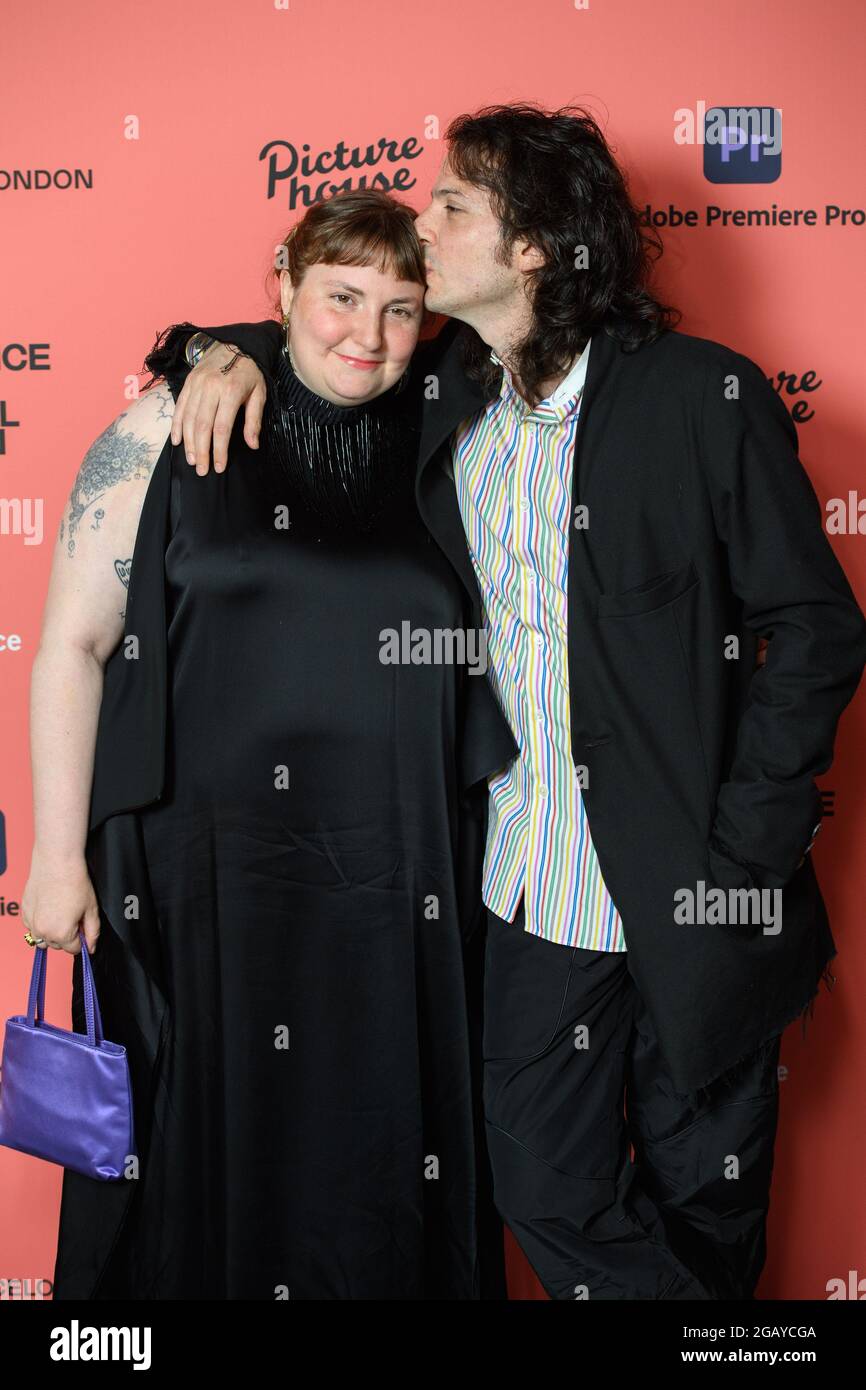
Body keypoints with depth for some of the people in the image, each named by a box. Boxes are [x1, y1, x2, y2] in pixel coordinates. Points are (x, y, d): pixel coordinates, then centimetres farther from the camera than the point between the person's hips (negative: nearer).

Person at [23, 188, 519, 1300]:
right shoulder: (172, 432, -4)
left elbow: (469, 669, 12)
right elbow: (72, 644, -4)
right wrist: (58, 855, -8)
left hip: (397, 895, 3)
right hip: (203, 878, -2)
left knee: (387, 1164, 14)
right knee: (204, 1160, 13)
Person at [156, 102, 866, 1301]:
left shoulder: (705, 396, -11)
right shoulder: (443, 390, 3)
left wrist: (747, 847, -12)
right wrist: (237, 350, 0)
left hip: (688, 891, -4)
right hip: (529, 888, 4)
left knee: (703, 1201, 16)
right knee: (547, 1196, 14)